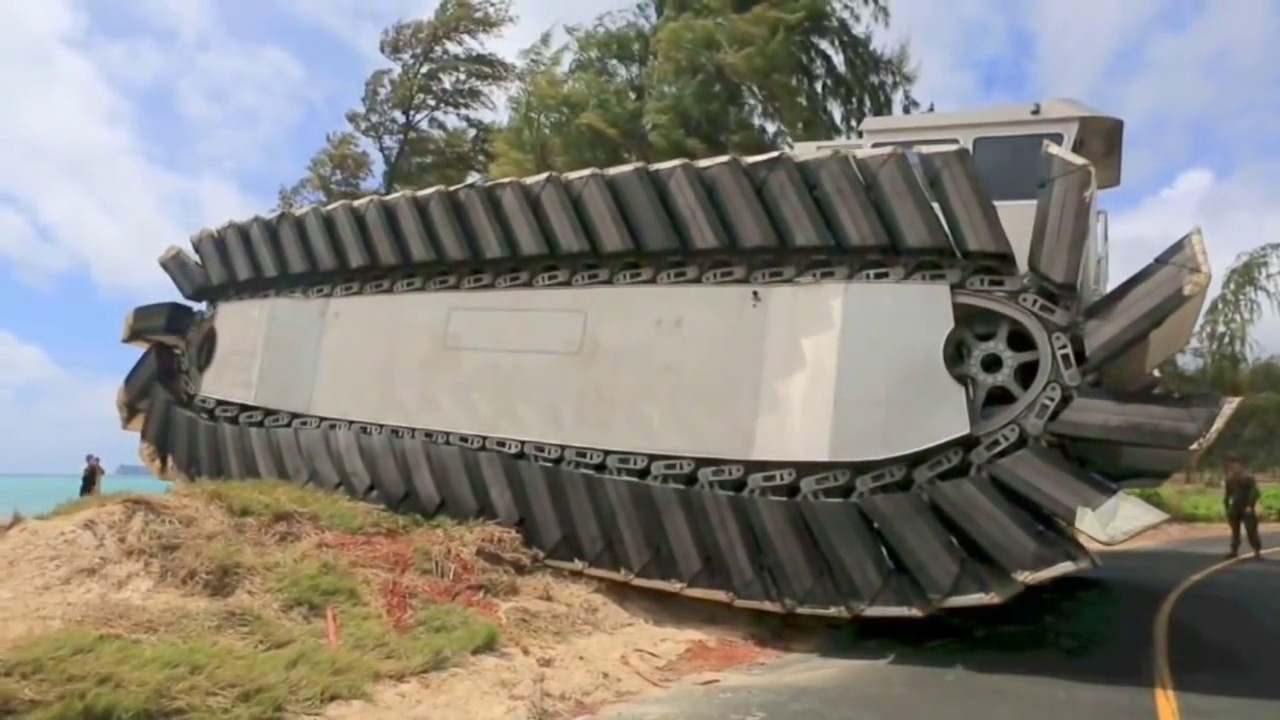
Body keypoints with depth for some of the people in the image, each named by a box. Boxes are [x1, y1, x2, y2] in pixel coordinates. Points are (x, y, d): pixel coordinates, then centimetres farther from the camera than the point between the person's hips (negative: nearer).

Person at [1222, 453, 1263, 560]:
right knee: (1235, 531, 11)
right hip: (1234, 509, 6)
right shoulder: (1229, 480, 8)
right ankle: (1234, 550, 19)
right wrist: (1226, 507, 11)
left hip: (1246, 509, -6)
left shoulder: (1248, 478, -10)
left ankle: (1257, 552, 0)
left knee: (1251, 531, -7)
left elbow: (1255, 493, -15)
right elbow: (1226, 495, 15)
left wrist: (1250, 506, -21)